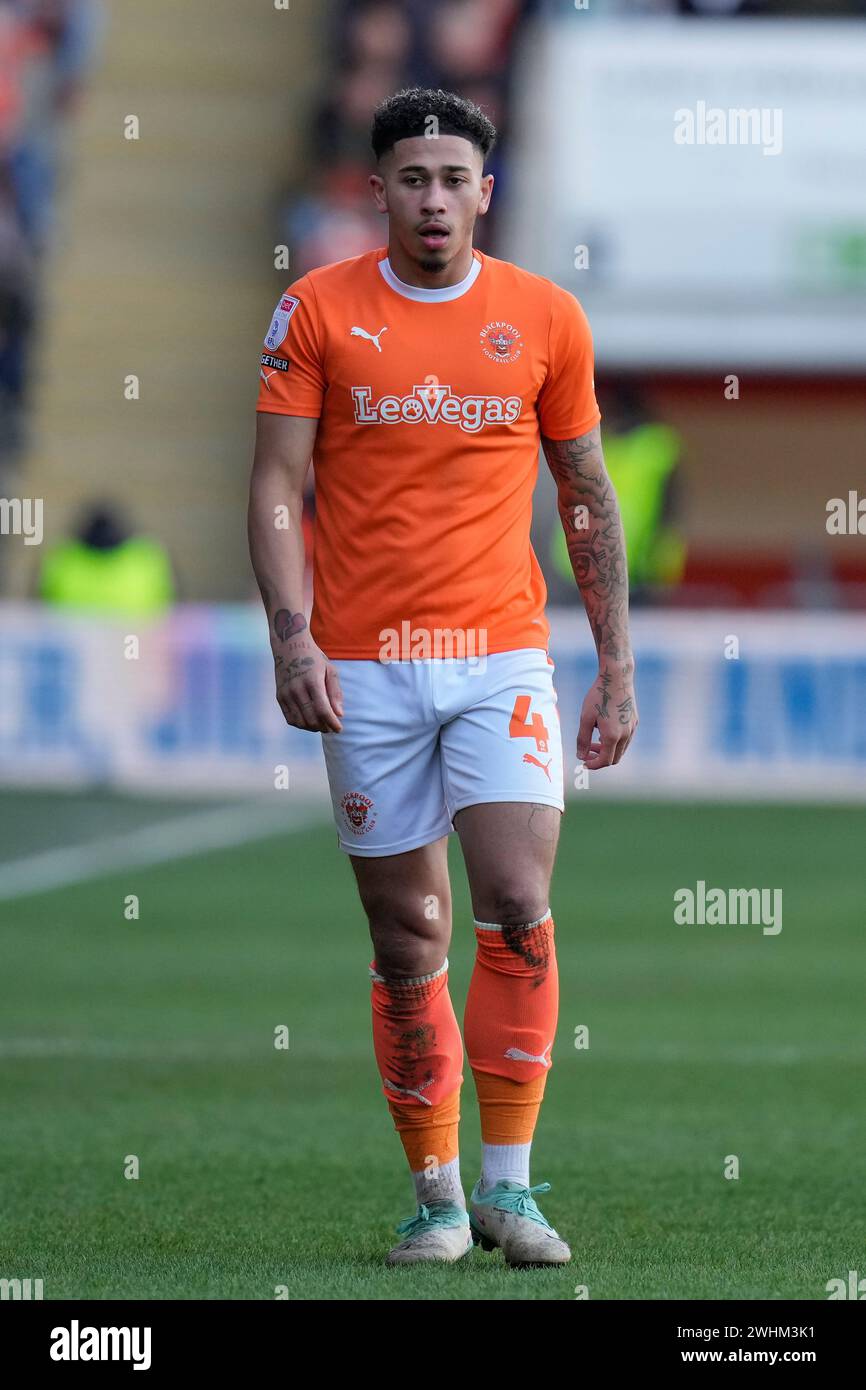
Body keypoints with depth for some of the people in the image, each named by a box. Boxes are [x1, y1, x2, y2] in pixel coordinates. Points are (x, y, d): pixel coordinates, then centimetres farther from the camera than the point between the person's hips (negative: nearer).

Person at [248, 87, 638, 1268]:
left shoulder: (545, 318, 5)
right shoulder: (318, 310, 2)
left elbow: (589, 498, 12)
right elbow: (276, 486, 1)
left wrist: (617, 662, 8)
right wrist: (292, 637, -12)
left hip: (502, 655, 0)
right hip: (364, 670, 0)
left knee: (520, 911, -13)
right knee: (407, 939, 3)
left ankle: (509, 1185, -5)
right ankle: (435, 1194, 12)